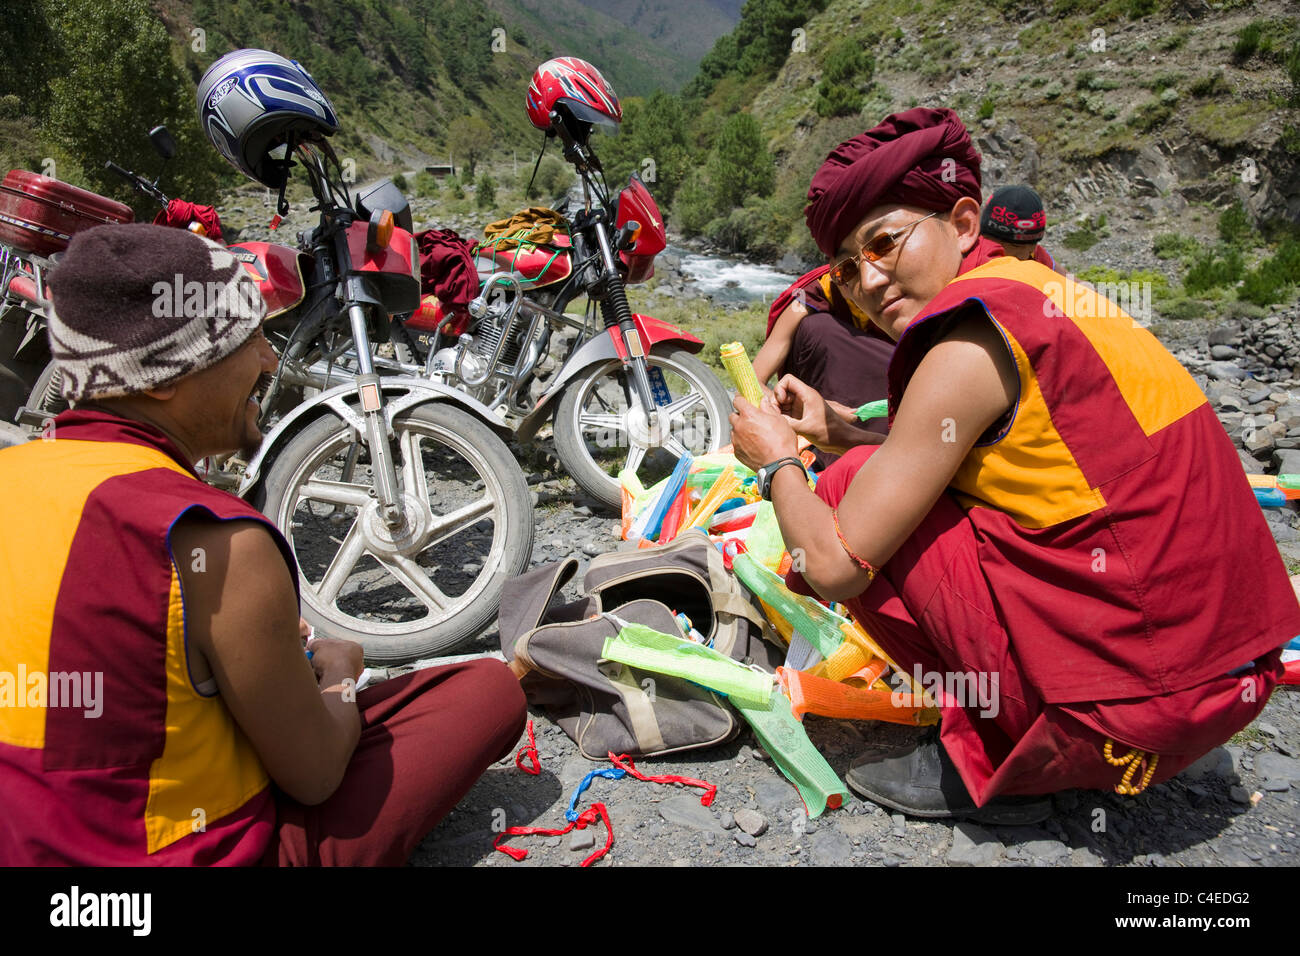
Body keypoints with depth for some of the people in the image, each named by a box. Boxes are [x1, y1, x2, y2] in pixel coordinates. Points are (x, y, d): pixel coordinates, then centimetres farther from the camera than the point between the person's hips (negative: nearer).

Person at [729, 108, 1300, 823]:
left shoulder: (970, 341, -17)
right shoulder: (1036, 286, 9)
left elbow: (836, 567, -14)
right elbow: (935, 455, 23)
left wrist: (776, 461, 3)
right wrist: (834, 430, 16)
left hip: (1144, 703, -9)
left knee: (853, 489, -6)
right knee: (900, 488, 20)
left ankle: (986, 765, 3)